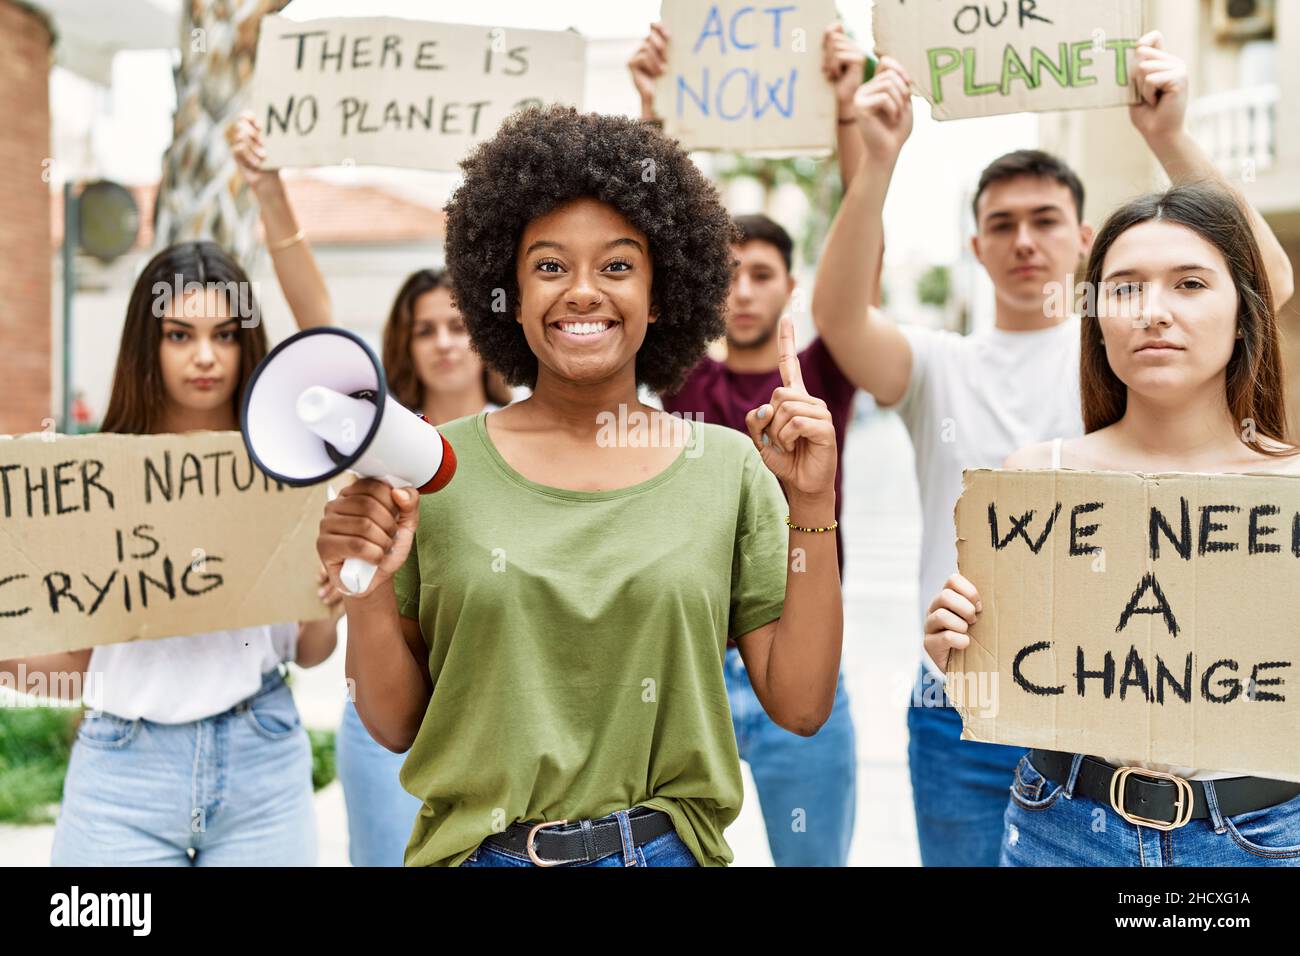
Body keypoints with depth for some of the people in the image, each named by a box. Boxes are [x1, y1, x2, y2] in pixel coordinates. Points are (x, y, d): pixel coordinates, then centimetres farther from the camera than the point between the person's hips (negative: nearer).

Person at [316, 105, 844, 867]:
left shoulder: (727, 469, -2)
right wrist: (369, 594, -16)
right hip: (476, 850, 0)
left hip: (666, 851, 0)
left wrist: (812, 507, -11)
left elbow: (800, 706, -4)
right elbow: (396, 725, 1)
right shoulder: (439, 468, -4)